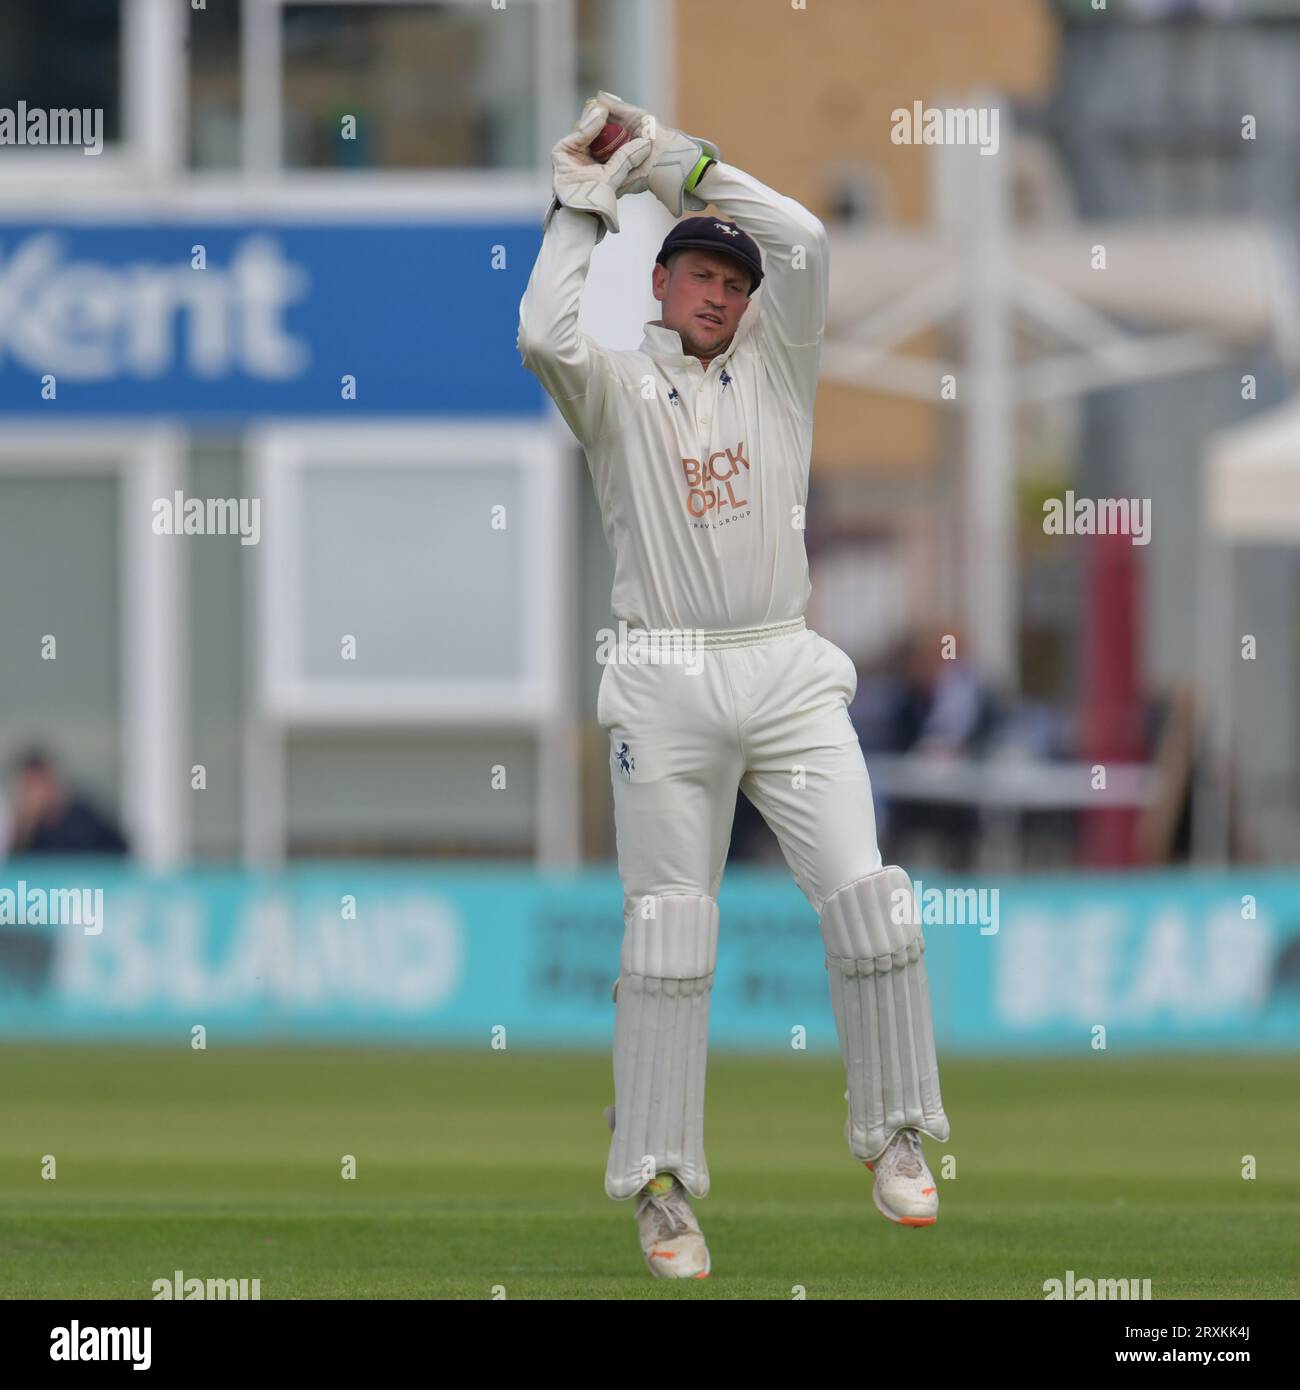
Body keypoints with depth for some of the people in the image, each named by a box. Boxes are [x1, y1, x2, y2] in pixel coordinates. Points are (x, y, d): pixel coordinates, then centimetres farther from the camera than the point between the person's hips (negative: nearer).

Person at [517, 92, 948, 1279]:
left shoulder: (774, 366, 13)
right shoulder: (619, 385, 7)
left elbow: (804, 239, -1)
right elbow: (545, 337, -15)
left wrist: (669, 158, 1)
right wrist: (582, 205, -4)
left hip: (787, 678, 2)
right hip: (666, 691, -2)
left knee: (866, 896, -9)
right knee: (669, 934, -3)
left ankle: (893, 1134, 6)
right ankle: (661, 1184, 2)